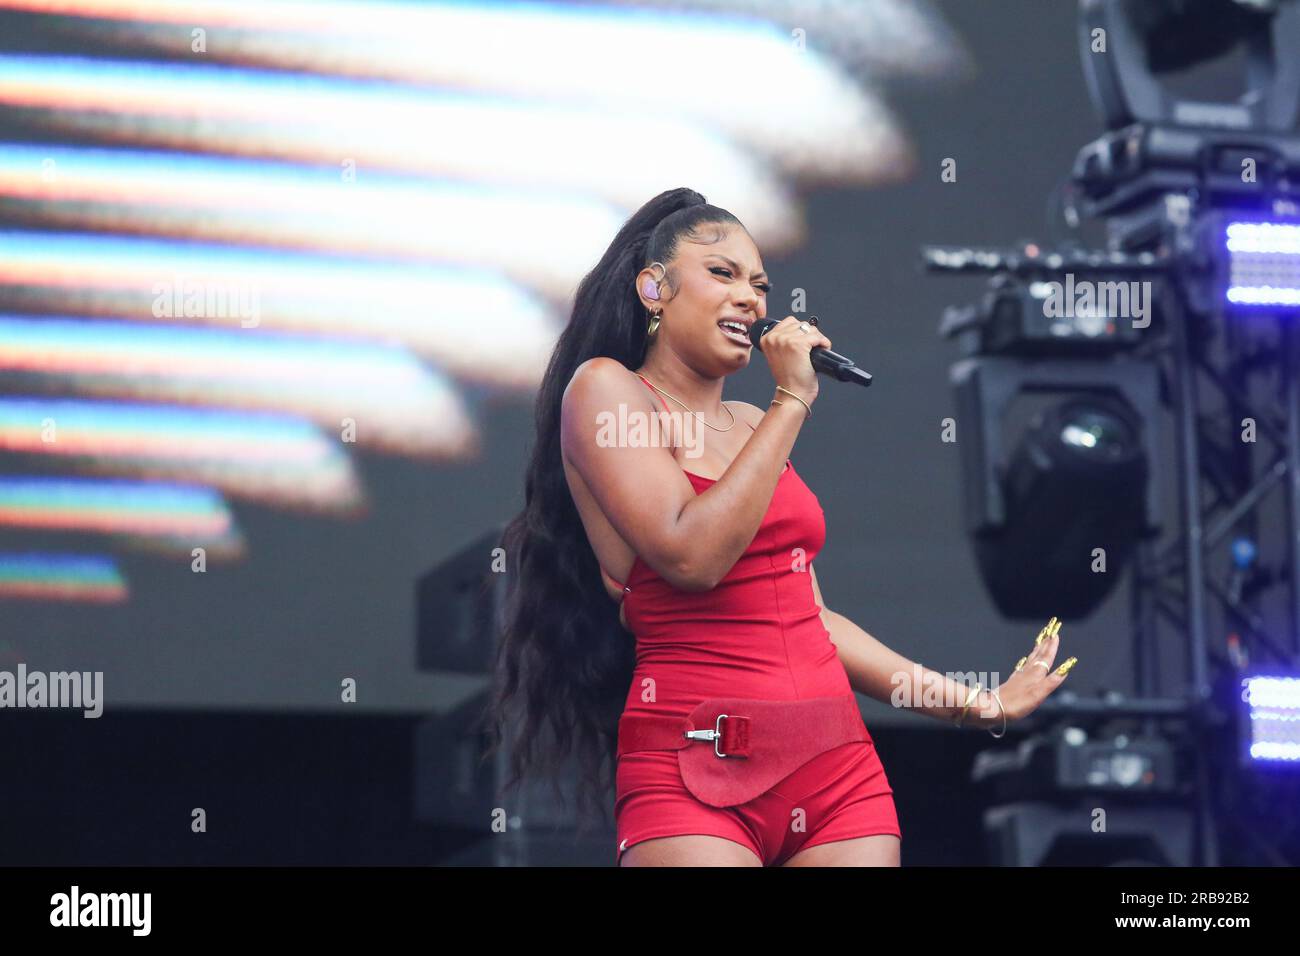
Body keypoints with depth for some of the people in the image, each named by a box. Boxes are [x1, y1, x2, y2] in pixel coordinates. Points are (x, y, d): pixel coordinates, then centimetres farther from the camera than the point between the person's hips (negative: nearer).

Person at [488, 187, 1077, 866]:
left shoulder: (754, 427, 18)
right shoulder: (605, 389, -1)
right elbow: (691, 555, -15)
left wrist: (972, 703, 16)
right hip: (694, 770, -6)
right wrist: (792, 403, -8)